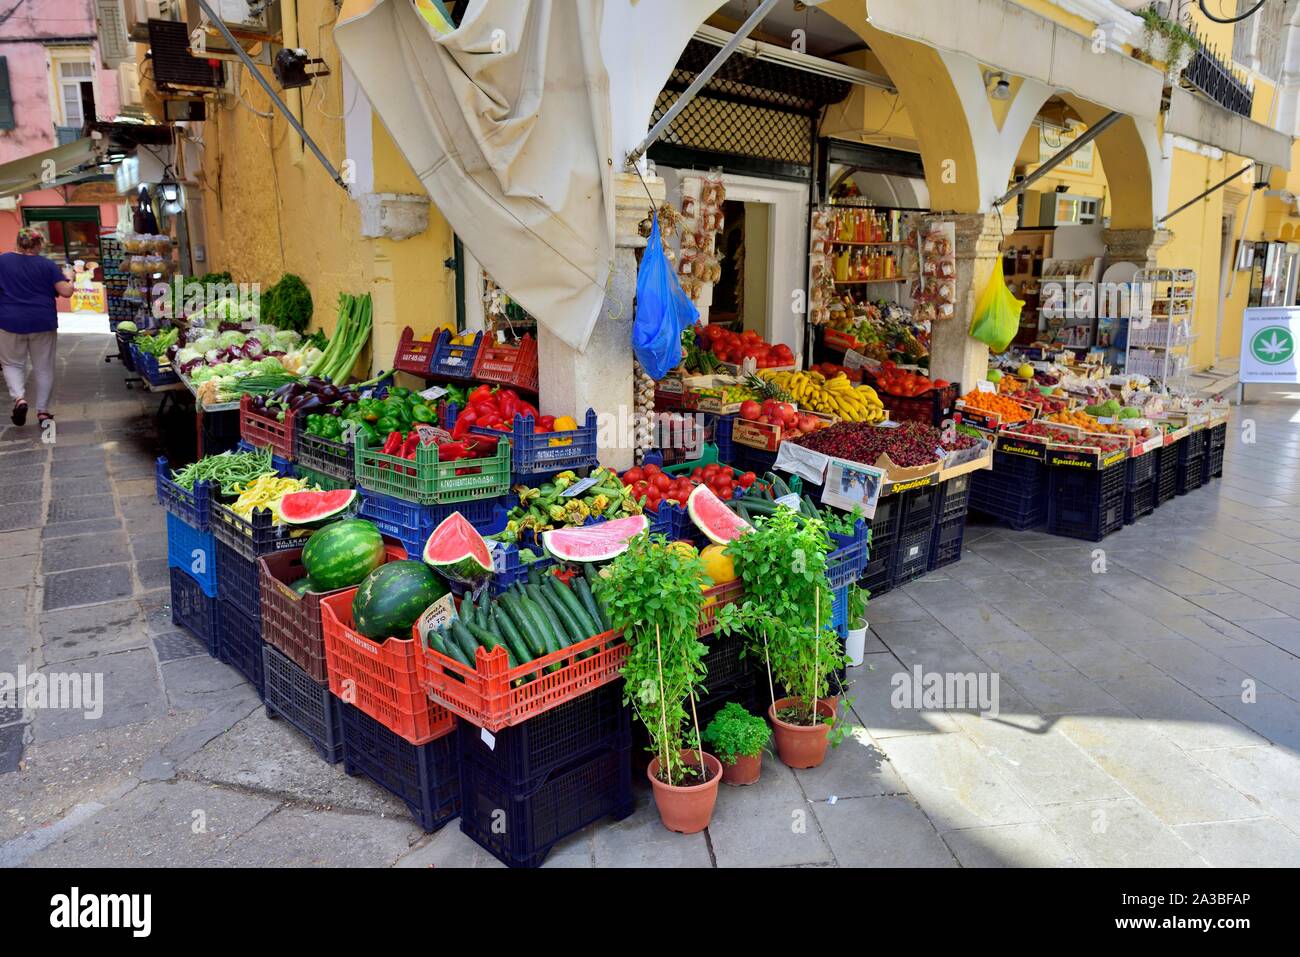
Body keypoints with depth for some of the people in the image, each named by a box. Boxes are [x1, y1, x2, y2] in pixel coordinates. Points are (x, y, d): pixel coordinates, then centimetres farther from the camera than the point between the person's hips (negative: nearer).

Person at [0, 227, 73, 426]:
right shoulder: (47, 265, -3)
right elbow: (66, 291, -8)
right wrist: (68, 279, 12)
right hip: (43, 322, 0)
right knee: (44, 367, 10)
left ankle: (19, 398, -9)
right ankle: (43, 410, 12)